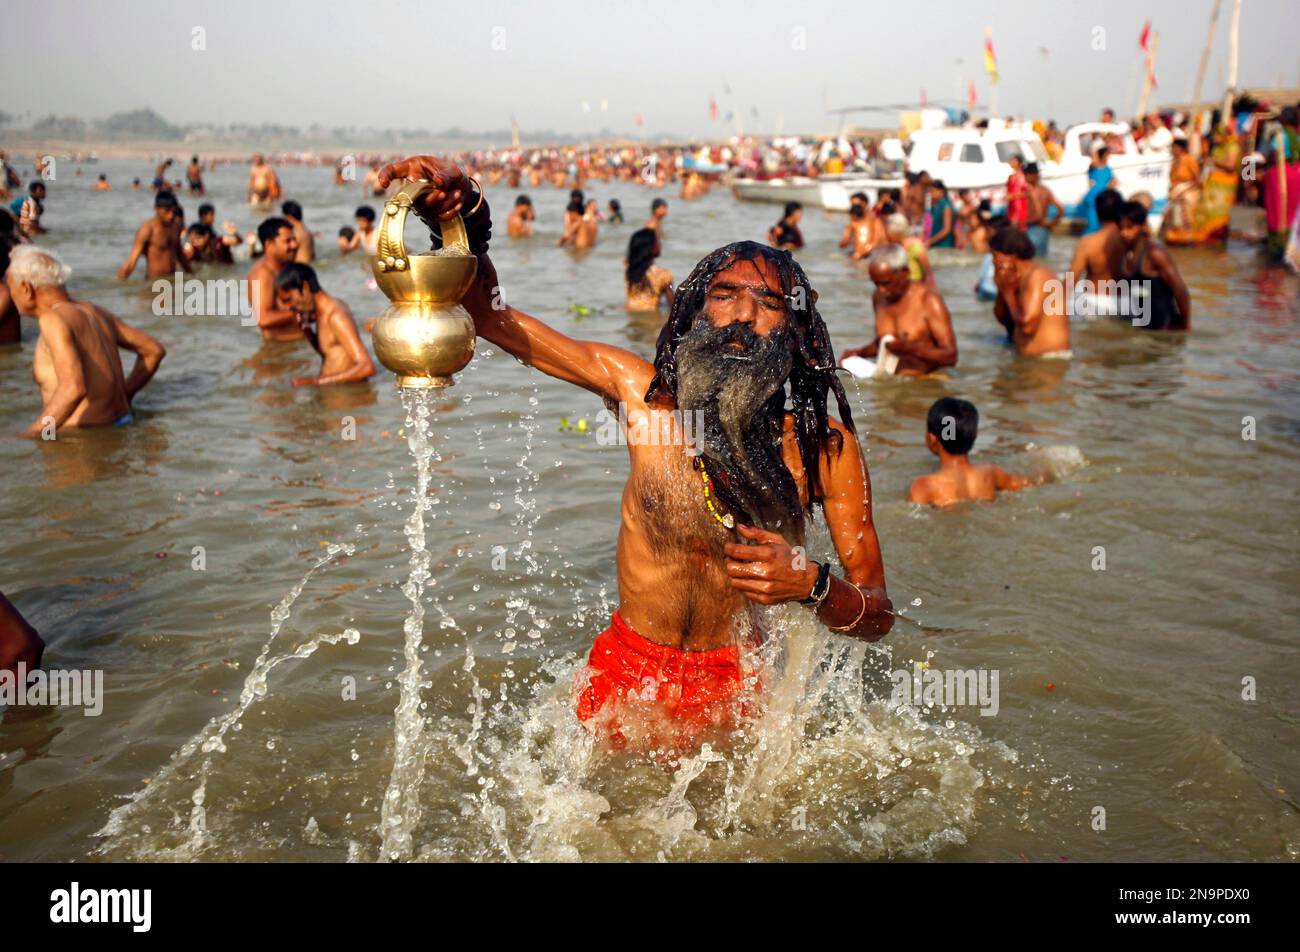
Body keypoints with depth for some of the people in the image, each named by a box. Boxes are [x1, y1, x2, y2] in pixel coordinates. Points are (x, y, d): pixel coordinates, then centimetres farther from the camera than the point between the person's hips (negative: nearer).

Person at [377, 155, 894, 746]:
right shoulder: (646, 392, -13)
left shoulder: (825, 445, -16)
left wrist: (809, 584, -33)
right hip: (627, 673, 1)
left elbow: (878, 616, -11)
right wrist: (465, 215, -26)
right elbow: (491, 316, -8)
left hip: (733, 687, -1)